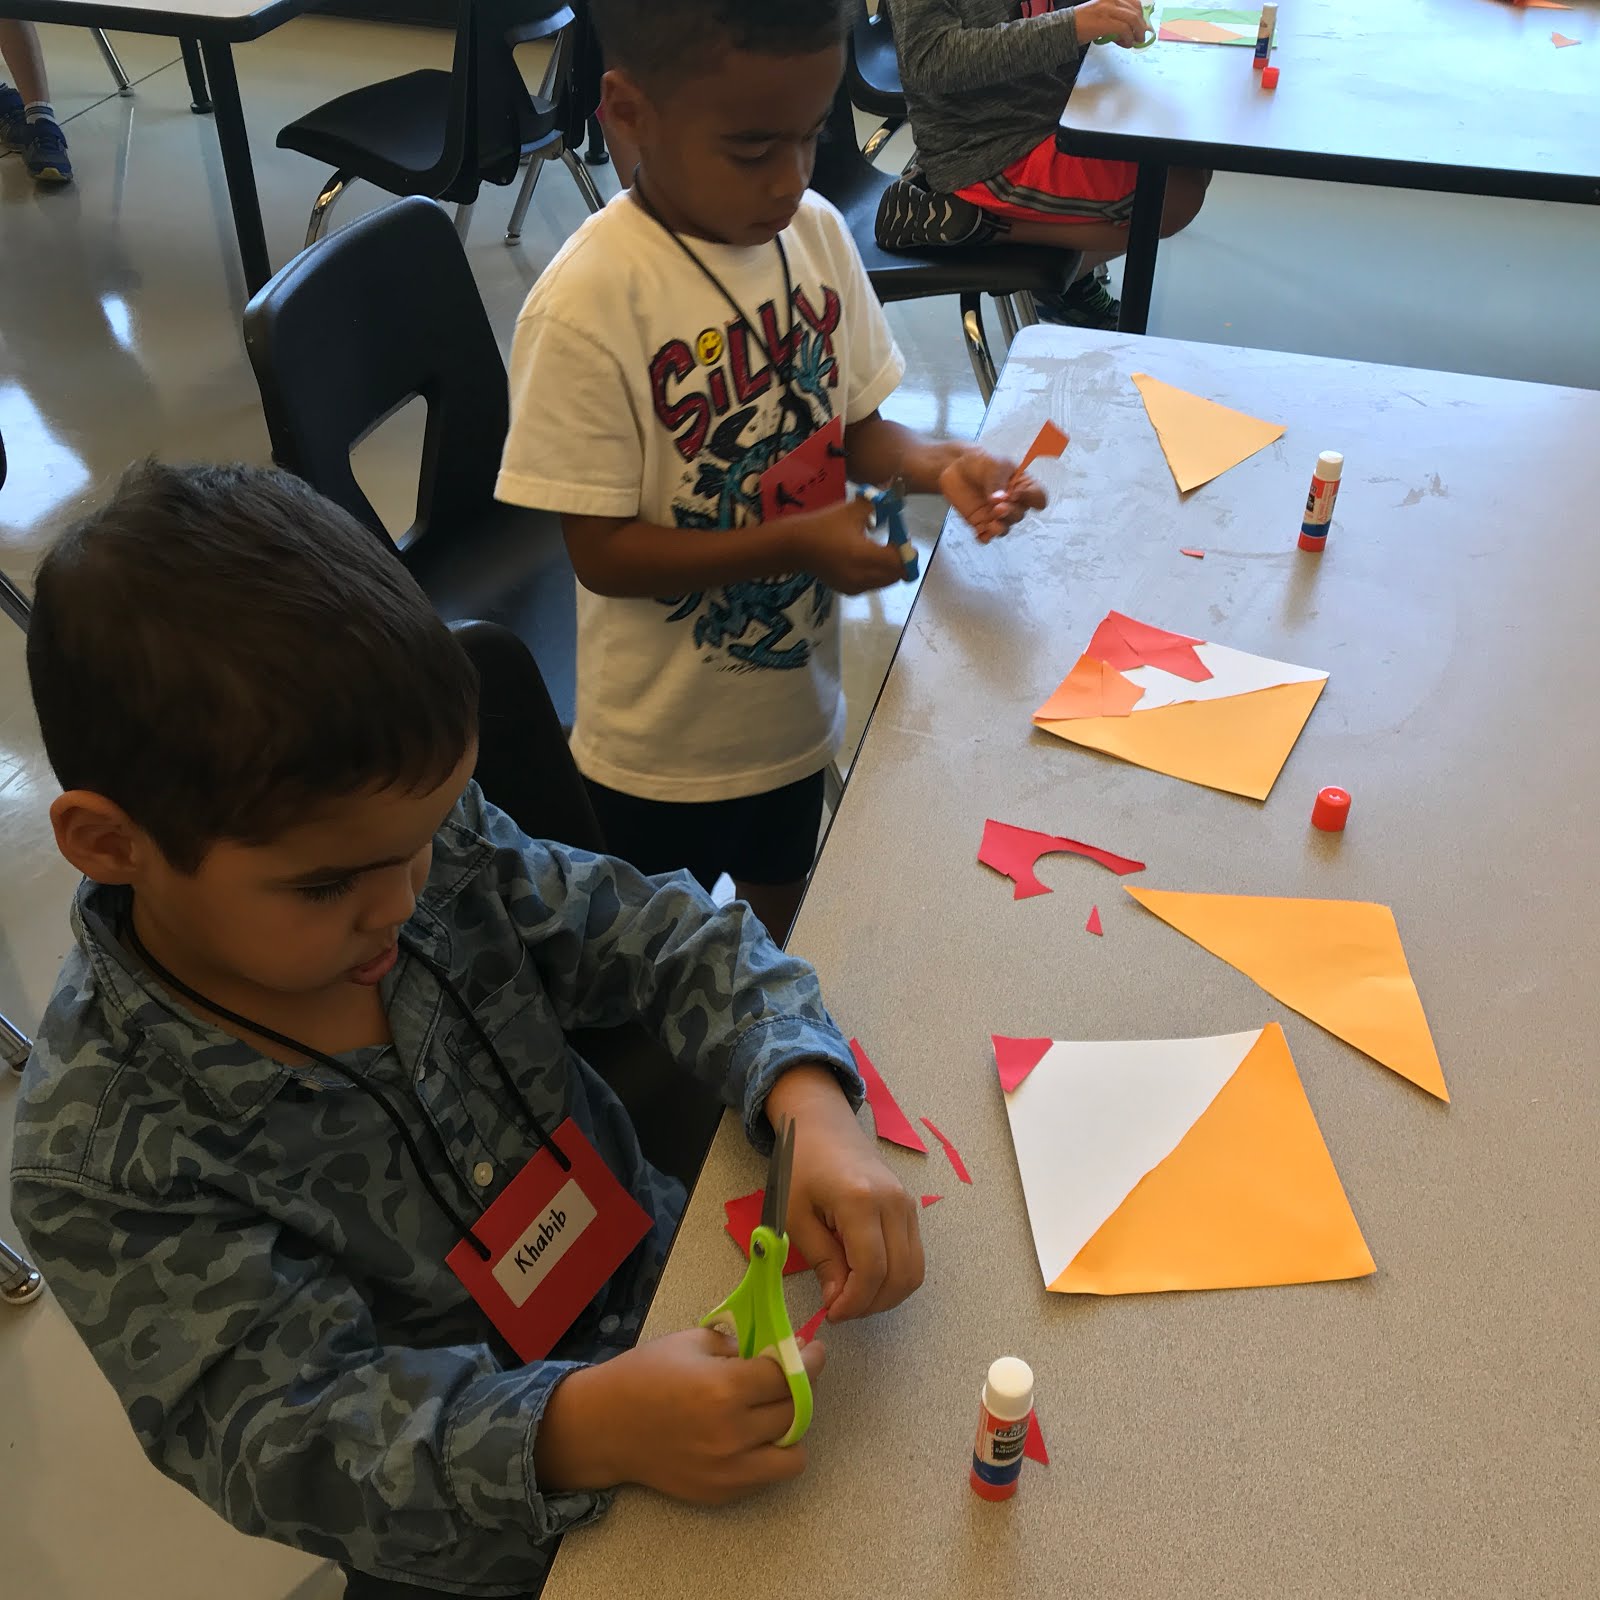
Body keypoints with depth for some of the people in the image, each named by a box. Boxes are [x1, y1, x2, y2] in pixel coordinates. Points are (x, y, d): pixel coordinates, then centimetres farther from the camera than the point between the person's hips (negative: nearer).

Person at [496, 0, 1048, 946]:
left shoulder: (817, 231, -9)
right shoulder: (589, 307, -27)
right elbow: (602, 551, -22)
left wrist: (937, 466, -17)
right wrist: (795, 544, -31)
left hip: (801, 699, 5)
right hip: (666, 749, -5)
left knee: (780, 918, 29)